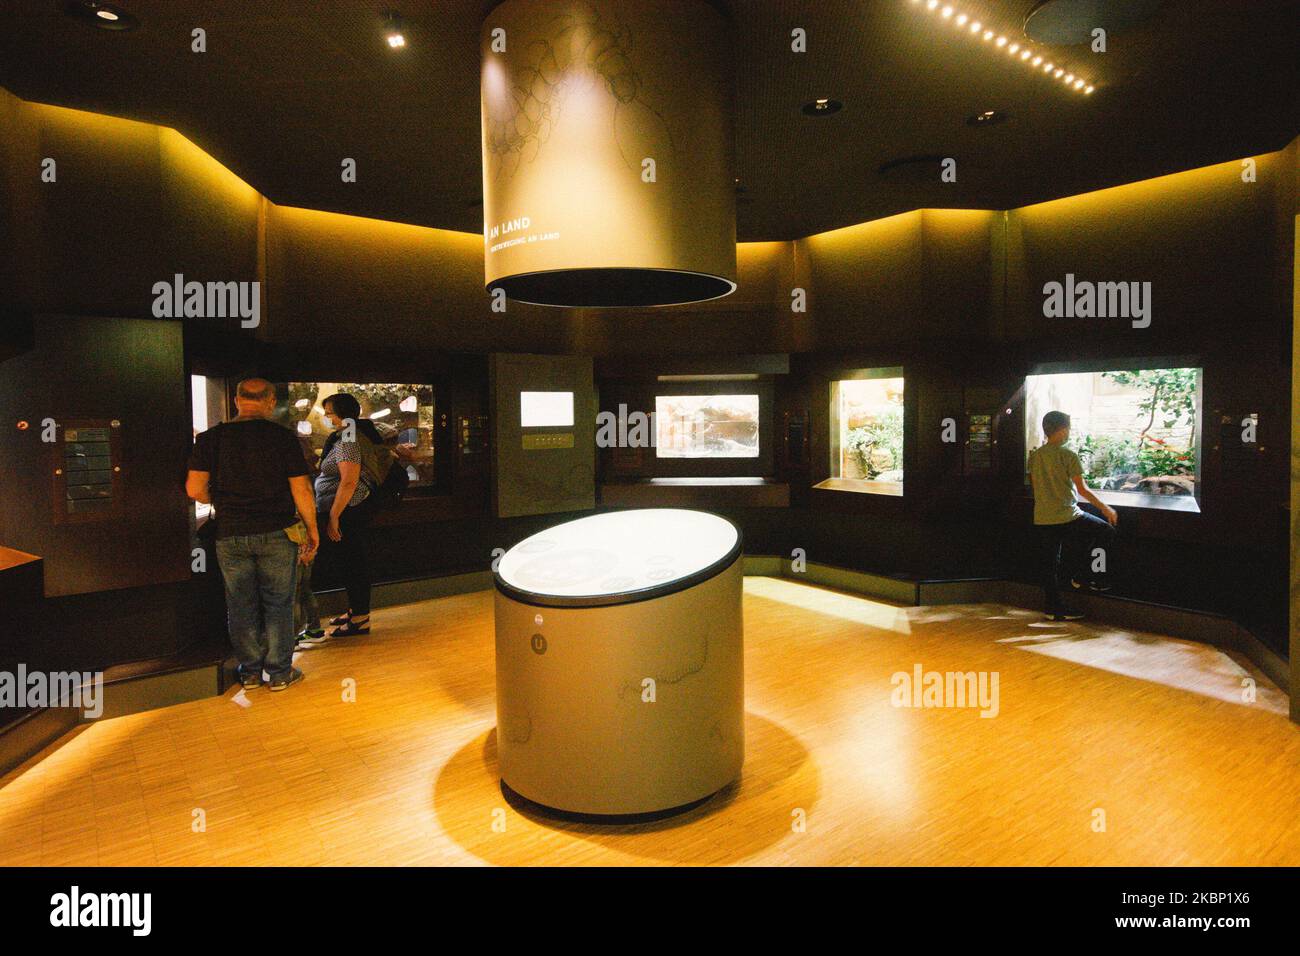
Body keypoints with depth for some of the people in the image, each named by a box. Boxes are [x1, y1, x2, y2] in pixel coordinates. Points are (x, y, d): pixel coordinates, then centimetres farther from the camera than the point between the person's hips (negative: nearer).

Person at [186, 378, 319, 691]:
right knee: (278, 603, 8)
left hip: (230, 535, 2)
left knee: (241, 605, 13)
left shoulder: (210, 438, -1)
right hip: (276, 535, -2)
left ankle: (250, 671, 24)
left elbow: (194, 489, -3)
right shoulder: (283, 437, -7)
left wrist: (221, 501, 17)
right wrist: (312, 530, 1)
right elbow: (301, 490, -8)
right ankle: (279, 672, 15)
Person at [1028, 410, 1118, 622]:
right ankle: (1082, 576, 15)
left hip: (1041, 519, 6)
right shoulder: (1068, 455, -10)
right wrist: (1105, 508, 0)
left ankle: (1054, 607, 14)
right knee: (1107, 531, 16)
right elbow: (1082, 489, -10)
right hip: (1067, 517, -6)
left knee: (1050, 563, 11)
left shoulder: (1035, 455, 7)